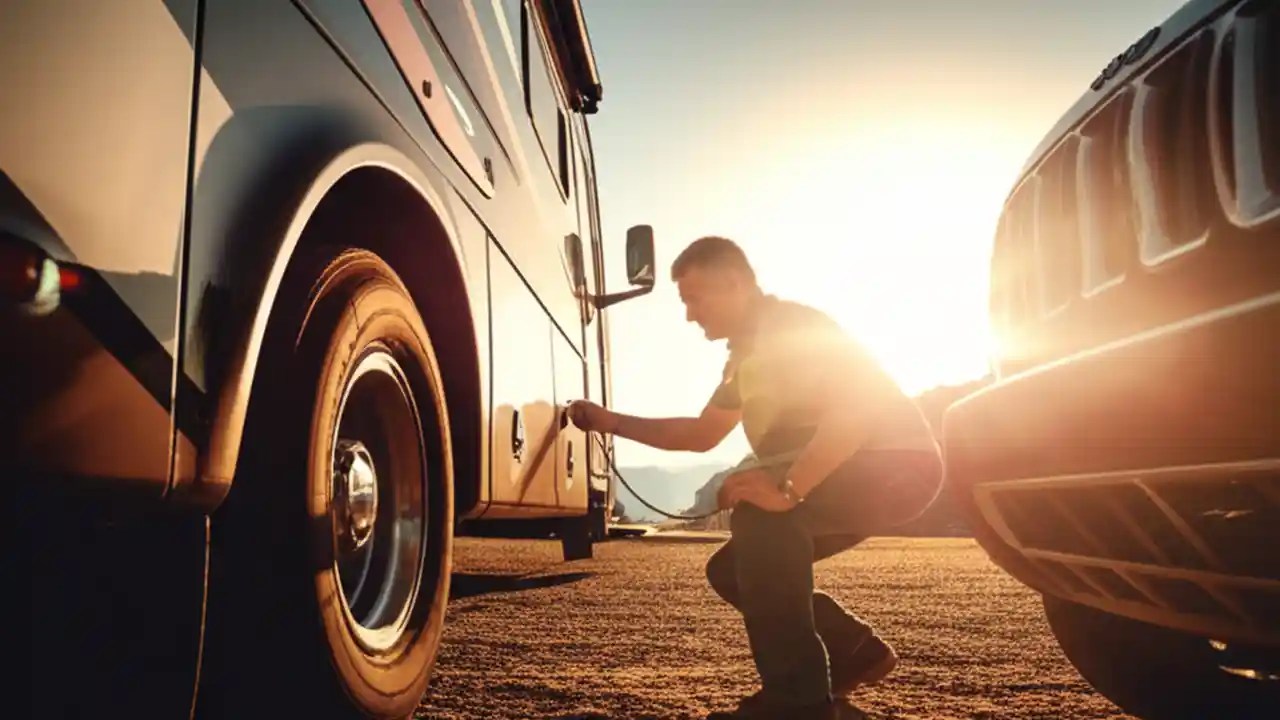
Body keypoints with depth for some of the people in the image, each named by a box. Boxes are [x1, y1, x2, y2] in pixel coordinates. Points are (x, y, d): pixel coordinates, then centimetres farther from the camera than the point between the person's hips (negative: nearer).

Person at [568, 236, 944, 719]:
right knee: (730, 569, 6)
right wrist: (612, 422, 14)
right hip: (844, 472, 10)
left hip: (899, 464, -10)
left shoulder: (796, 327, -17)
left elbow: (854, 406, -31)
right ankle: (854, 651, 17)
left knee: (759, 510, -32)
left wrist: (786, 489, -37)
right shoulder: (745, 356, 12)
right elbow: (702, 434, 20)